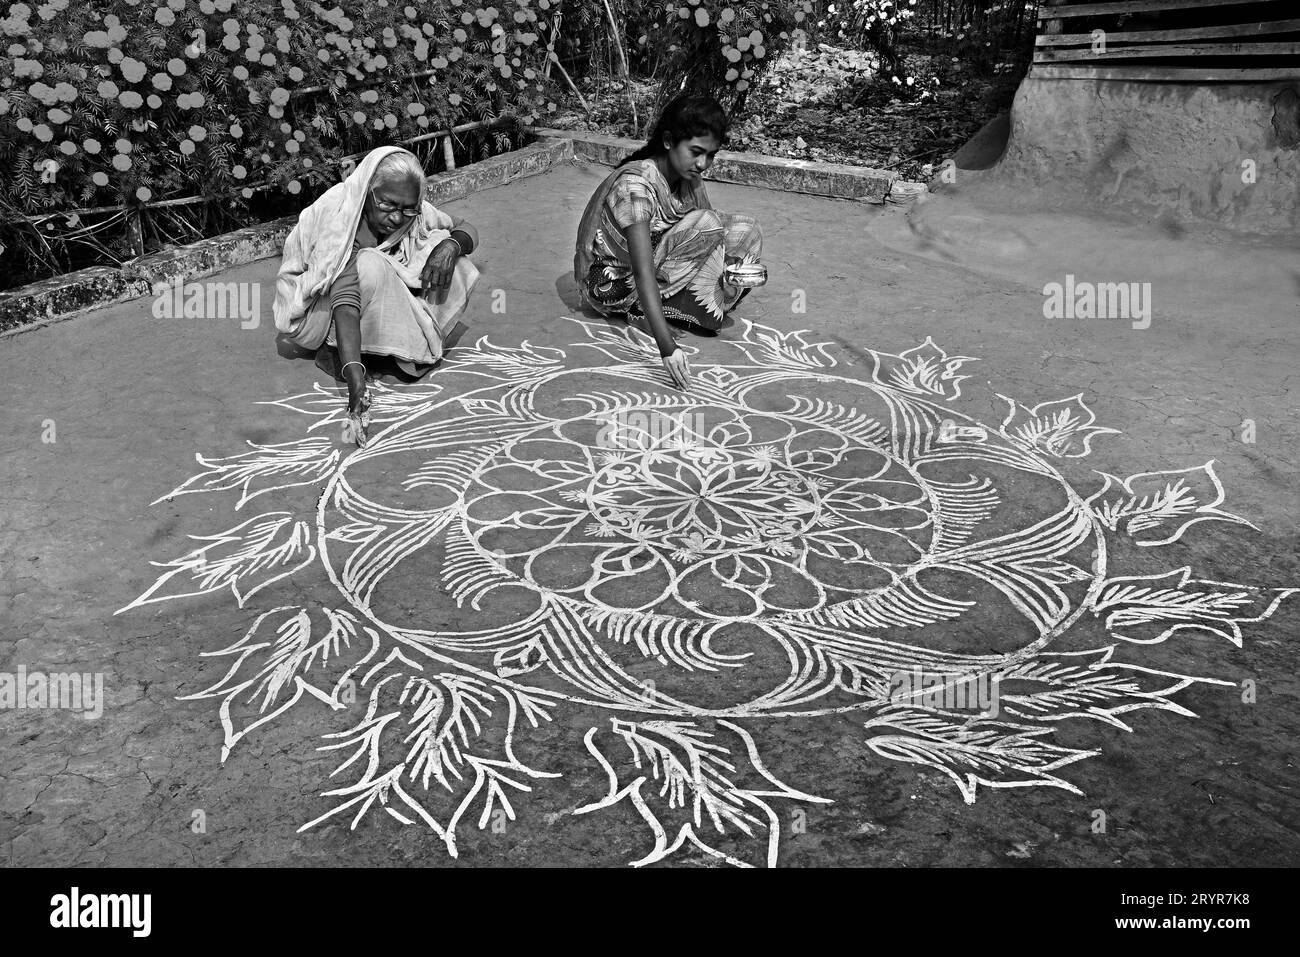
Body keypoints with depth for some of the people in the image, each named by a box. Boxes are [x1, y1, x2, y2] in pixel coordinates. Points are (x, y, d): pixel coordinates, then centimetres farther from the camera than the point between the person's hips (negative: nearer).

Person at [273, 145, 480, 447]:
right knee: (370, 267, -36)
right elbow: (345, 299, -41)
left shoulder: (414, 215, -14)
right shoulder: (341, 217, -31)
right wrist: (355, 376, -52)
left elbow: (467, 229, -2)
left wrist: (451, 244, -28)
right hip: (314, 306, -5)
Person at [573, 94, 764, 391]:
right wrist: (667, 347, -44)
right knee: (704, 224, -27)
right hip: (612, 285, -8)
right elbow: (643, 273, -37)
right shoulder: (635, 184, -28)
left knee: (745, 231, -6)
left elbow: (714, 241, 0)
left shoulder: (689, 178, -3)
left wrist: (733, 273, -23)